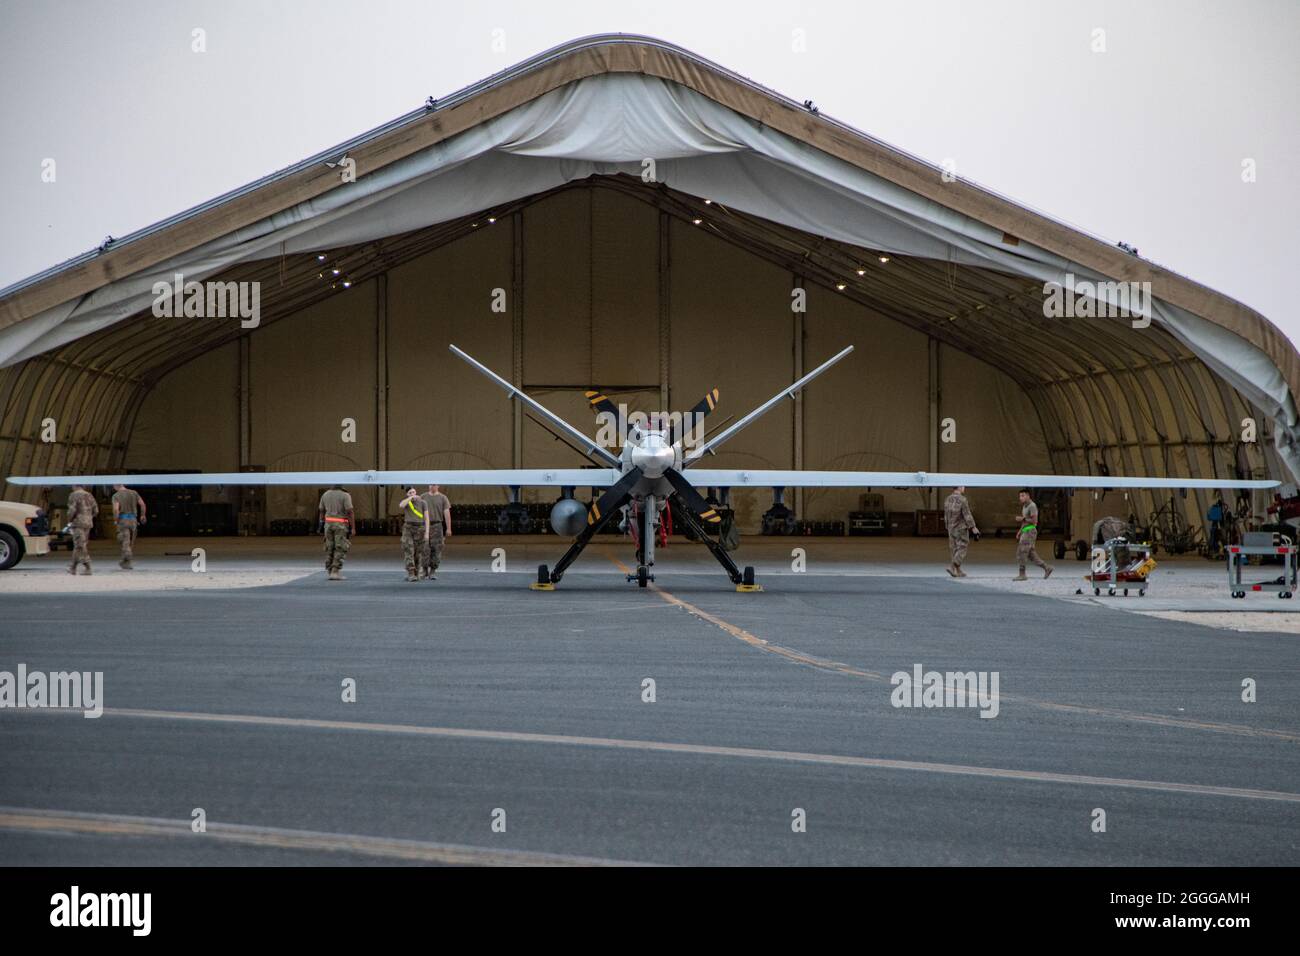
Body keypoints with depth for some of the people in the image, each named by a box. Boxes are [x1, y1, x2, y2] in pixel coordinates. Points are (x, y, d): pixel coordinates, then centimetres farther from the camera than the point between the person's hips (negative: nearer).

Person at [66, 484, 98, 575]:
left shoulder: (73, 496, -9)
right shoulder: (89, 495, 10)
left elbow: (72, 510, -18)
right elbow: (95, 510, 8)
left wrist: (69, 520, -1)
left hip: (78, 524, -7)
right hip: (88, 523, 7)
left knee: (81, 547, -8)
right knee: (77, 546, 15)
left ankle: (88, 569, -15)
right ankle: (73, 568, 20)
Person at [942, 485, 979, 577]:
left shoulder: (948, 500, 5)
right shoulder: (962, 500, -16)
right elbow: (967, 516, -18)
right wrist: (973, 528, -12)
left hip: (952, 530, 7)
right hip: (962, 529, -7)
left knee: (956, 550, 12)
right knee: (961, 550, -2)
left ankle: (958, 571, 13)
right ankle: (952, 567, -17)